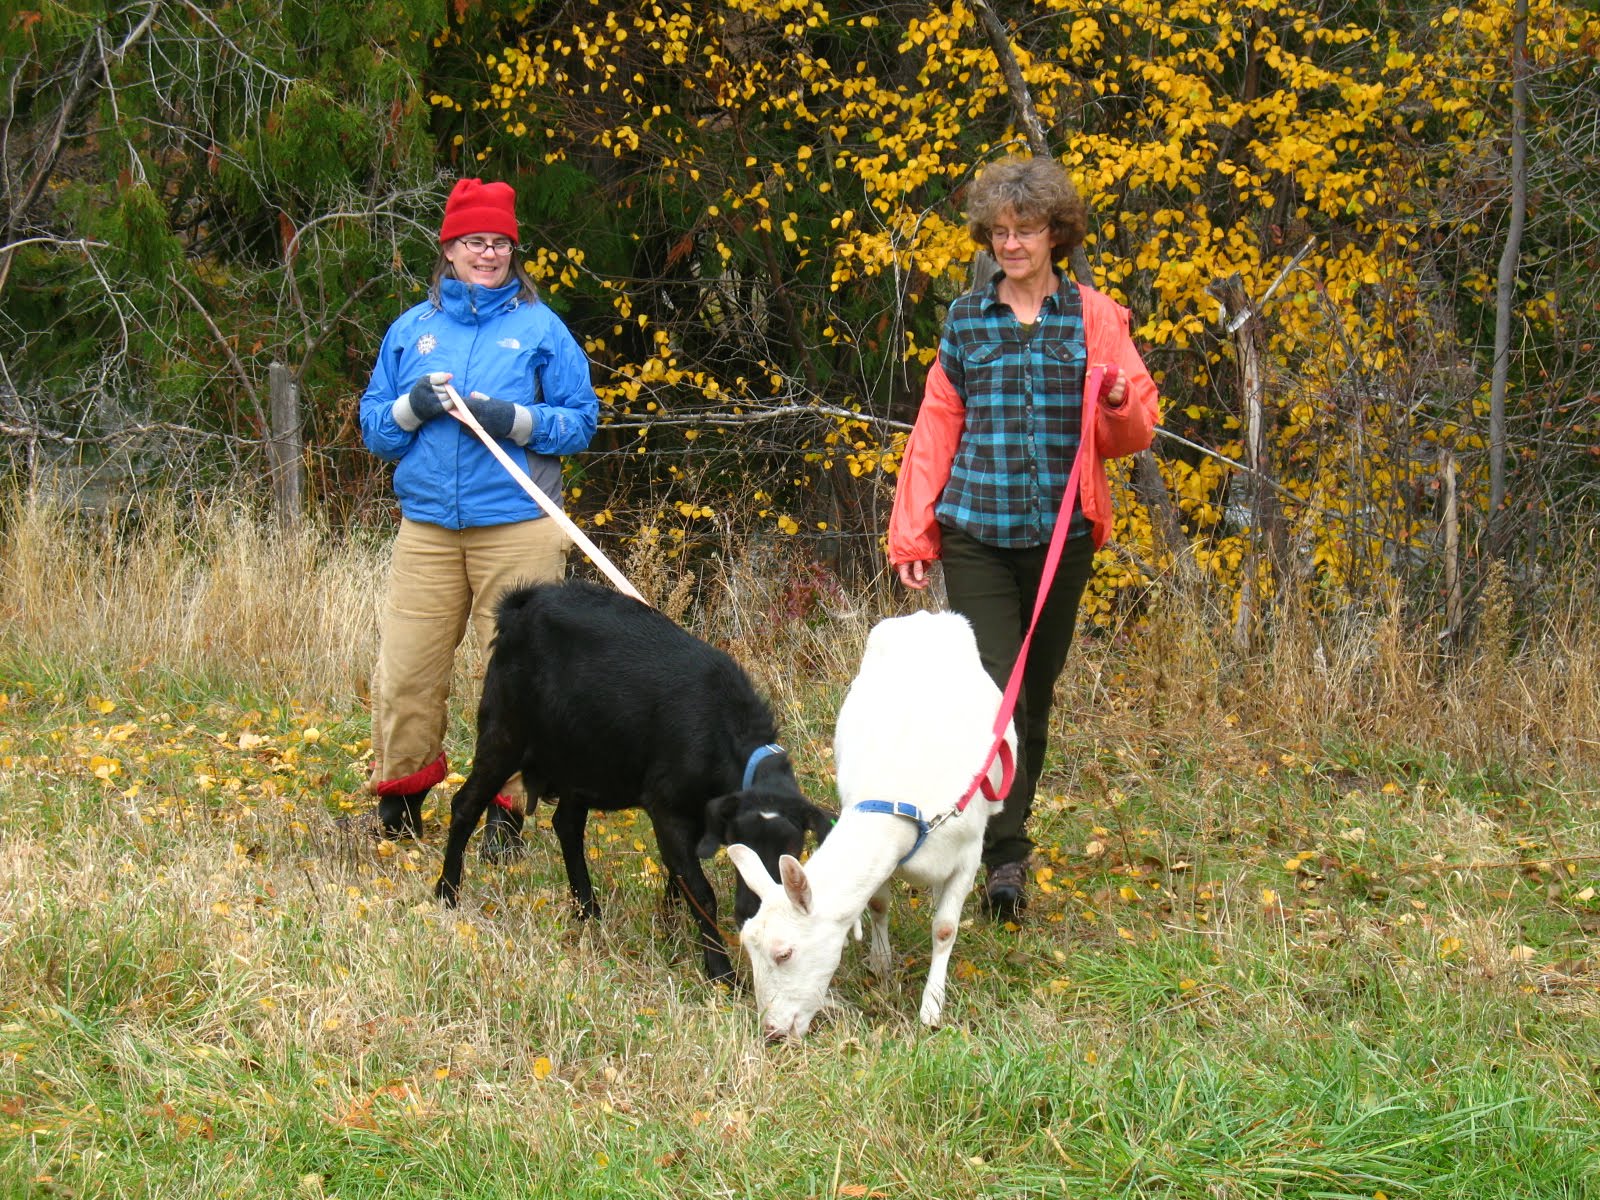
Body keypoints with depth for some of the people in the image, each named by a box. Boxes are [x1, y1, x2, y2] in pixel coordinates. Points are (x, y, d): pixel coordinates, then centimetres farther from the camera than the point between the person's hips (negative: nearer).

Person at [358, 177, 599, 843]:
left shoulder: (541, 328, 7)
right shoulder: (412, 328, 14)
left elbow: (581, 420, 3)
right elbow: (372, 426, 15)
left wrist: (515, 419, -13)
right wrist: (412, 407, -6)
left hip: (518, 530, -2)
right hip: (427, 527, 2)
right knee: (405, 668, -3)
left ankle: (507, 808, 8)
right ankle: (399, 799, 15)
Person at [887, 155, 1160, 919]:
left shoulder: (1094, 318, 6)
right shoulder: (965, 320, 8)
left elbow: (1136, 432, 4)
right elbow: (936, 429, 11)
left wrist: (1119, 404, -19)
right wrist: (911, 532, 6)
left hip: (1062, 535, 1)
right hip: (977, 533, -1)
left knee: (1036, 689, 10)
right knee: (991, 687, -12)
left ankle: (1012, 828, 25)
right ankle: (1004, 856, -14)